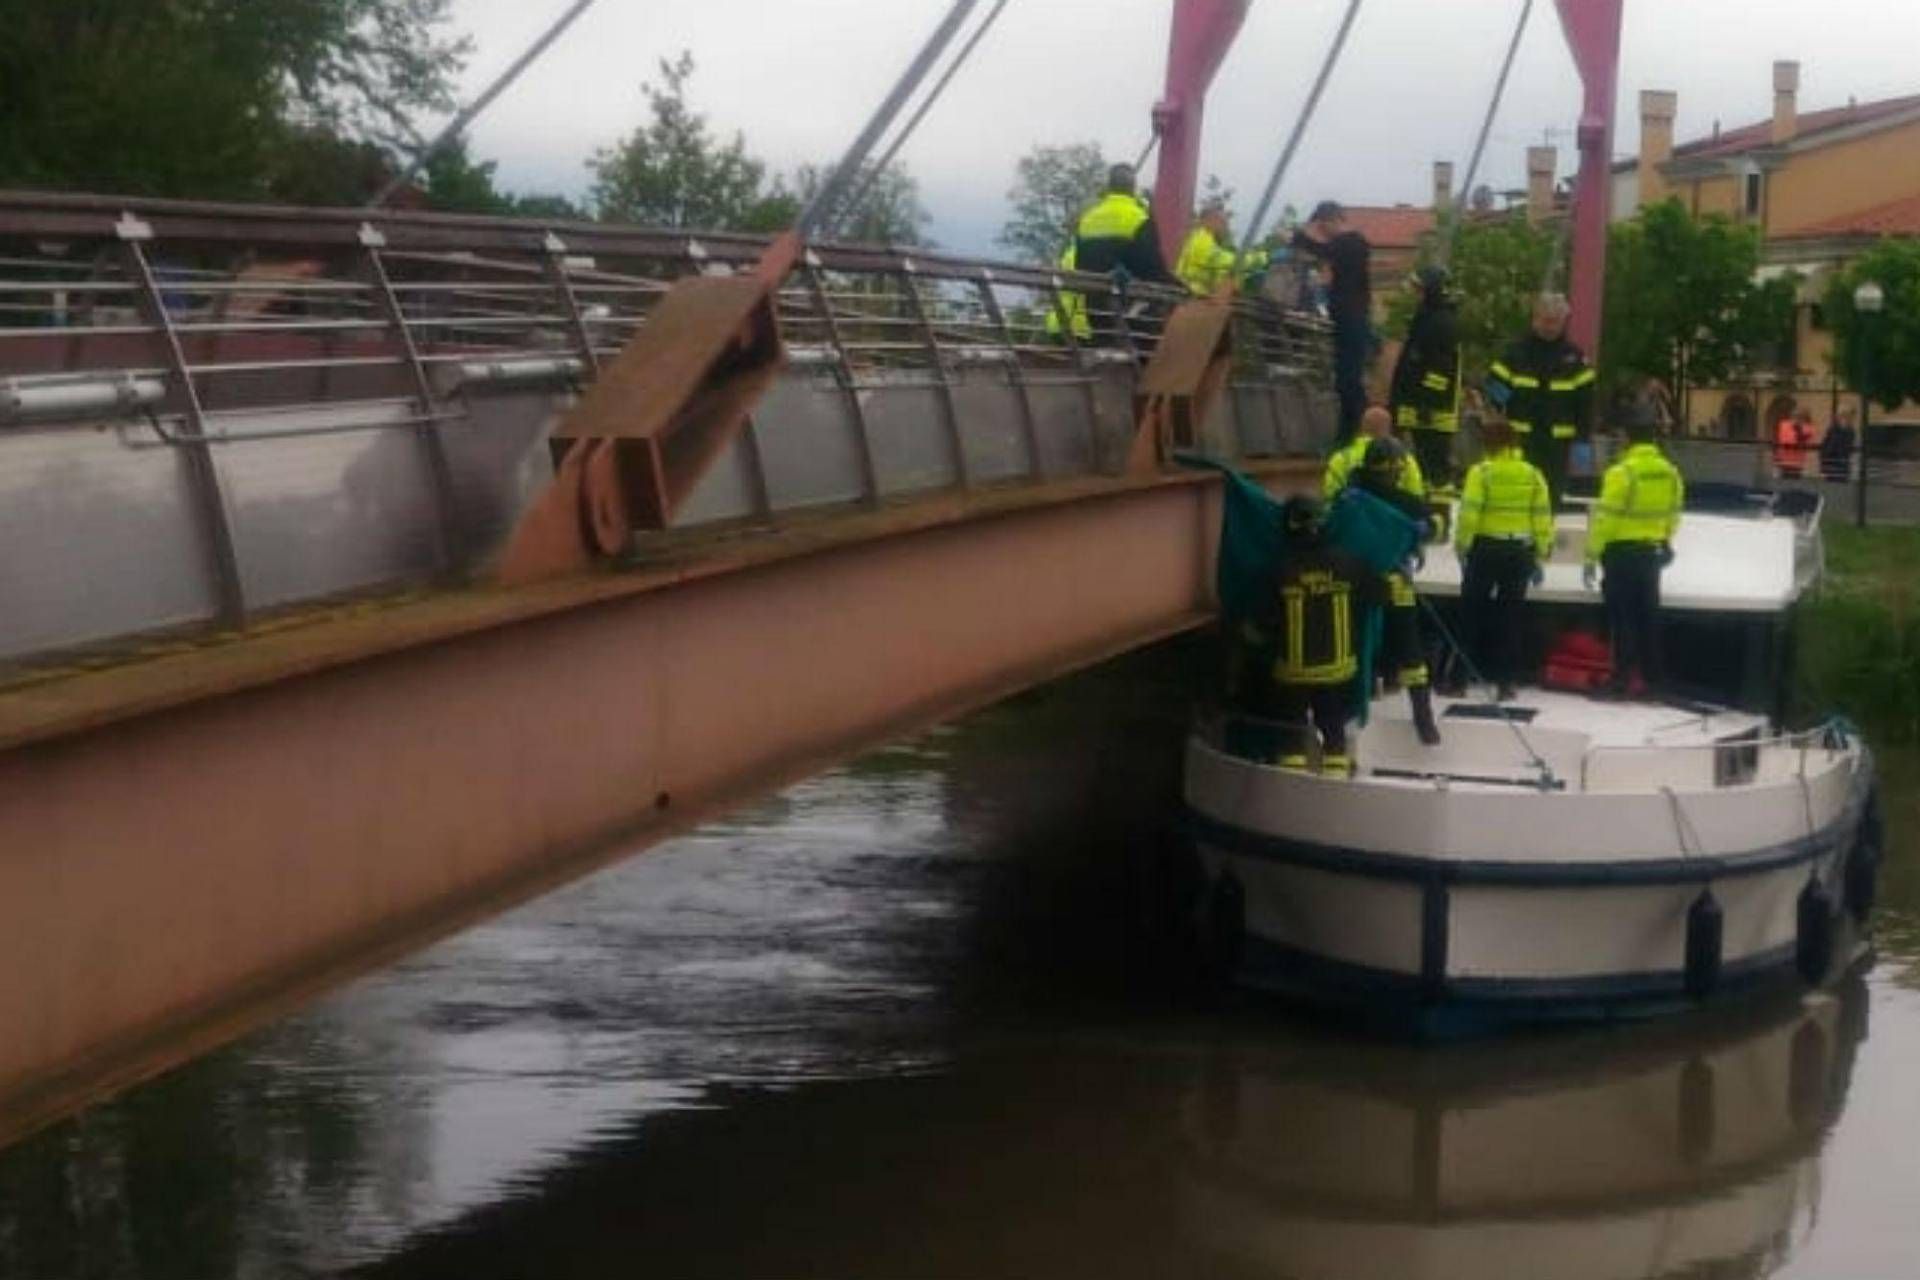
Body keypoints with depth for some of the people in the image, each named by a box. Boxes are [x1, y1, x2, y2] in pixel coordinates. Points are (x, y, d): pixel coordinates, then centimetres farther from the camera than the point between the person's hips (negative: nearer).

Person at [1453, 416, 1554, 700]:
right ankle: (1505, 680, 9)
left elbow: (1469, 513, -13)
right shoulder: (1533, 474, 4)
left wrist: (1461, 548, -3)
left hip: (1486, 549, -3)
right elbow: (1542, 517, 5)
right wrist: (1540, 556, 12)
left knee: (1471, 612, 7)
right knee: (1510, 615, 10)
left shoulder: (1481, 472, -9)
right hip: (1520, 552, 4)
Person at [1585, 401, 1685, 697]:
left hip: (1622, 553, -6)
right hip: (1653, 552, 6)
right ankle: (1653, 678, 19)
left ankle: (1622, 678, -1)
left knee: (1622, 617, -1)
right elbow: (1673, 516, 12)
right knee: (1648, 617, 13)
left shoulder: (1622, 472, -18)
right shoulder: (1670, 472, 3)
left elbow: (1605, 518, -18)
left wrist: (1592, 556, -13)